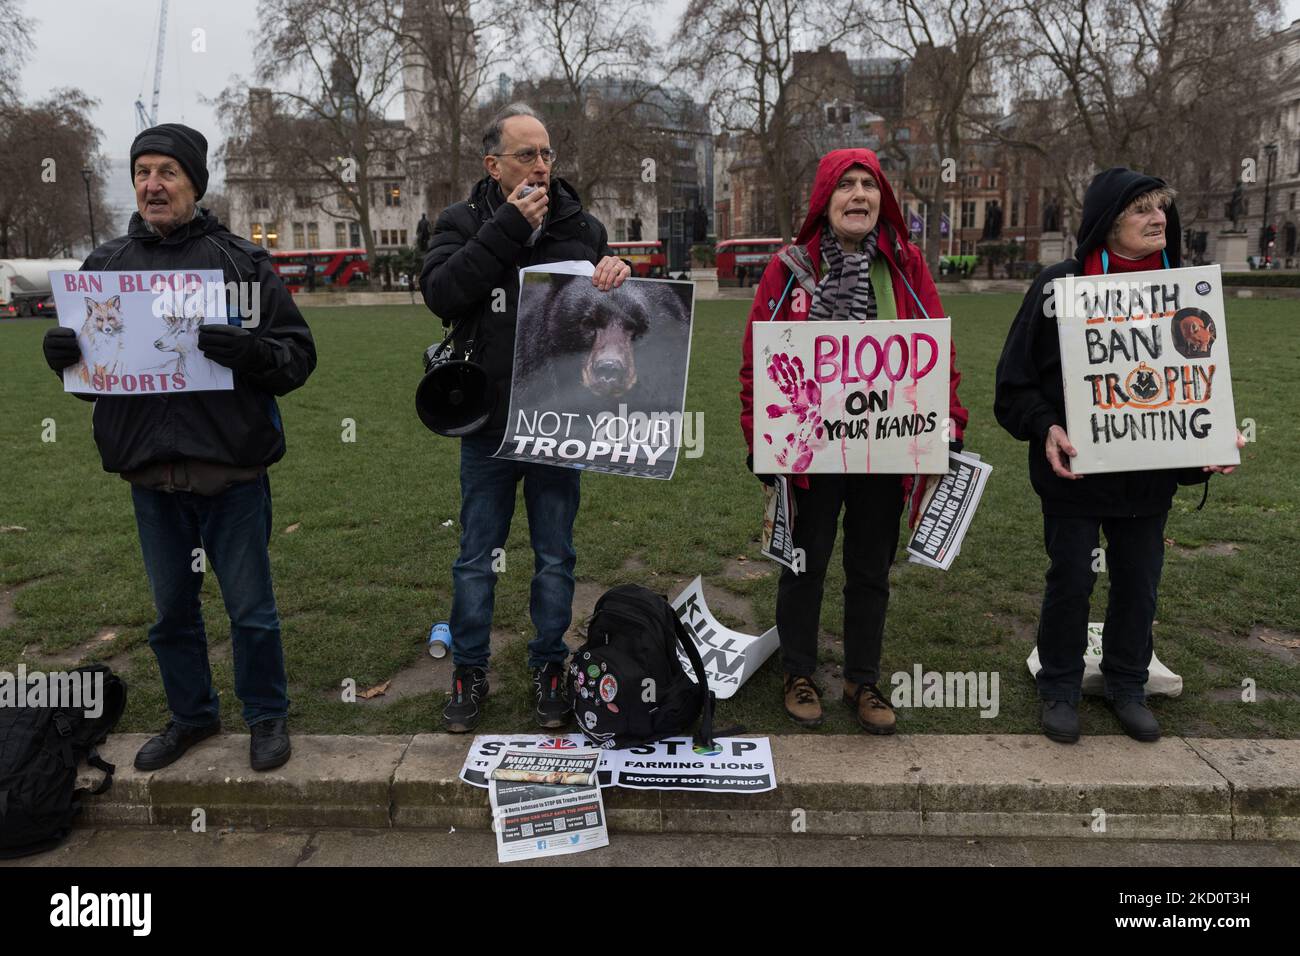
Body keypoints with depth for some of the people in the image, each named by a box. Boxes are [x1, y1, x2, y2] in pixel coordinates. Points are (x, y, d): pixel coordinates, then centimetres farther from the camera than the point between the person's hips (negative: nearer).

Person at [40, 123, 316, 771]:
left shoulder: (241, 261, -1)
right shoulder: (105, 263, 10)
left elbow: (298, 355, -5)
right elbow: (83, 360, 16)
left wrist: (249, 351, -25)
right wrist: (61, 351, -6)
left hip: (230, 471, -3)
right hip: (150, 474, 4)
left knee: (250, 607, 7)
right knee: (172, 608, 17)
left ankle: (267, 716, 27)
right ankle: (191, 715, 36)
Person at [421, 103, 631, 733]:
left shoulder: (581, 227, 5)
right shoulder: (463, 223, 0)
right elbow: (440, 292, -17)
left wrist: (618, 275, -14)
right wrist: (508, 228, -18)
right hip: (488, 424, -1)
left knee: (555, 557, 11)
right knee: (476, 557, 10)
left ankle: (548, 669, 27)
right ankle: (469, 673, 26)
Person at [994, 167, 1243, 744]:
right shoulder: (1060, 287, -10)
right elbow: (1016, 380, -9)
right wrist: (1045, 428, -24)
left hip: (1150, 474, 4)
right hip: (1076, 473, -4)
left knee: (1139, 583, 14)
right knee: (1071, 582, 7)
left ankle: (1127, 686, 34)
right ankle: (1059, 689, 27)